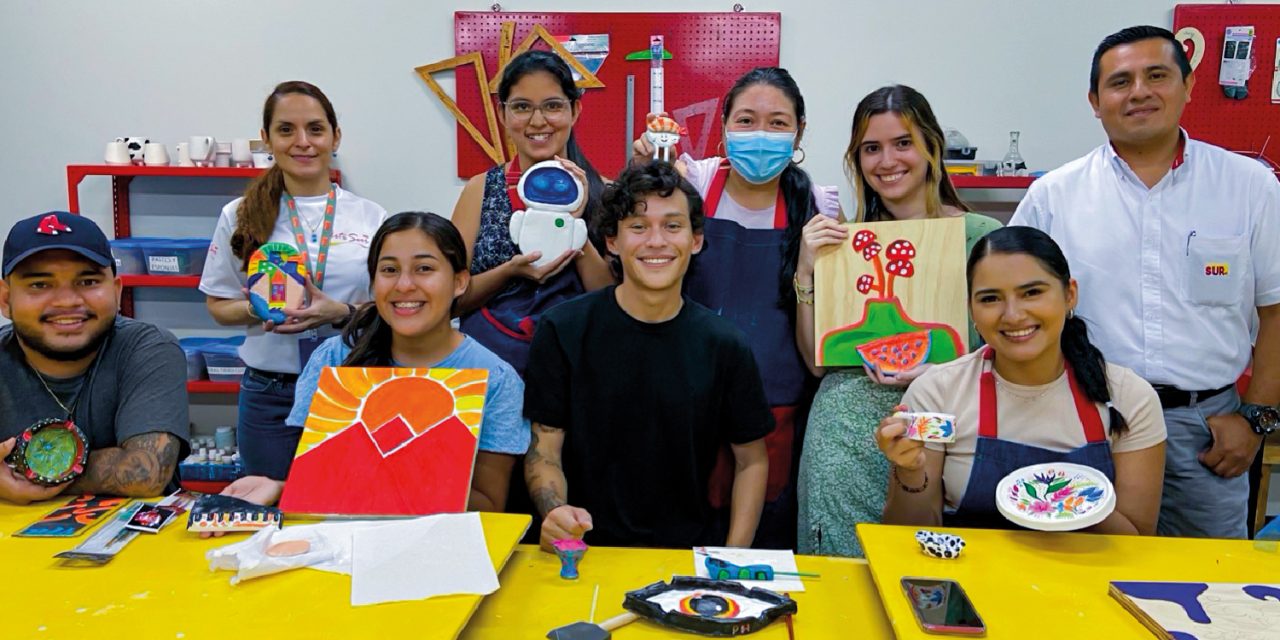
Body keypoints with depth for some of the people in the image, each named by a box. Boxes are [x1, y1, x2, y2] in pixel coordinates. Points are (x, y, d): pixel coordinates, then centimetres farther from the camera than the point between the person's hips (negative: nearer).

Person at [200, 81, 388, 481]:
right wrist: (258, 309, -15)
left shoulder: (370, 217, 1)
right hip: (269, 394, 1)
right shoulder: (240, 215, 2)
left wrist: (340, 312, -16)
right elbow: (218, 306, 7)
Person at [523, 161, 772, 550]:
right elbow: (544, 450, -2)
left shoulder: (725, 346, -3)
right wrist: (555, 513, -23)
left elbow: (751, 460, 6)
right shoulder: (562, 331, -5)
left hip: (691, 549, 0)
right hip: (585, 547, 0)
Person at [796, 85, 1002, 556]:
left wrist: (940, 373, -13)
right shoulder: (841, 239, 8)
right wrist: (807, 273, -3)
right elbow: (817, 361, 7)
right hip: (846, 428, 2)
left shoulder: (981, 235, 2)